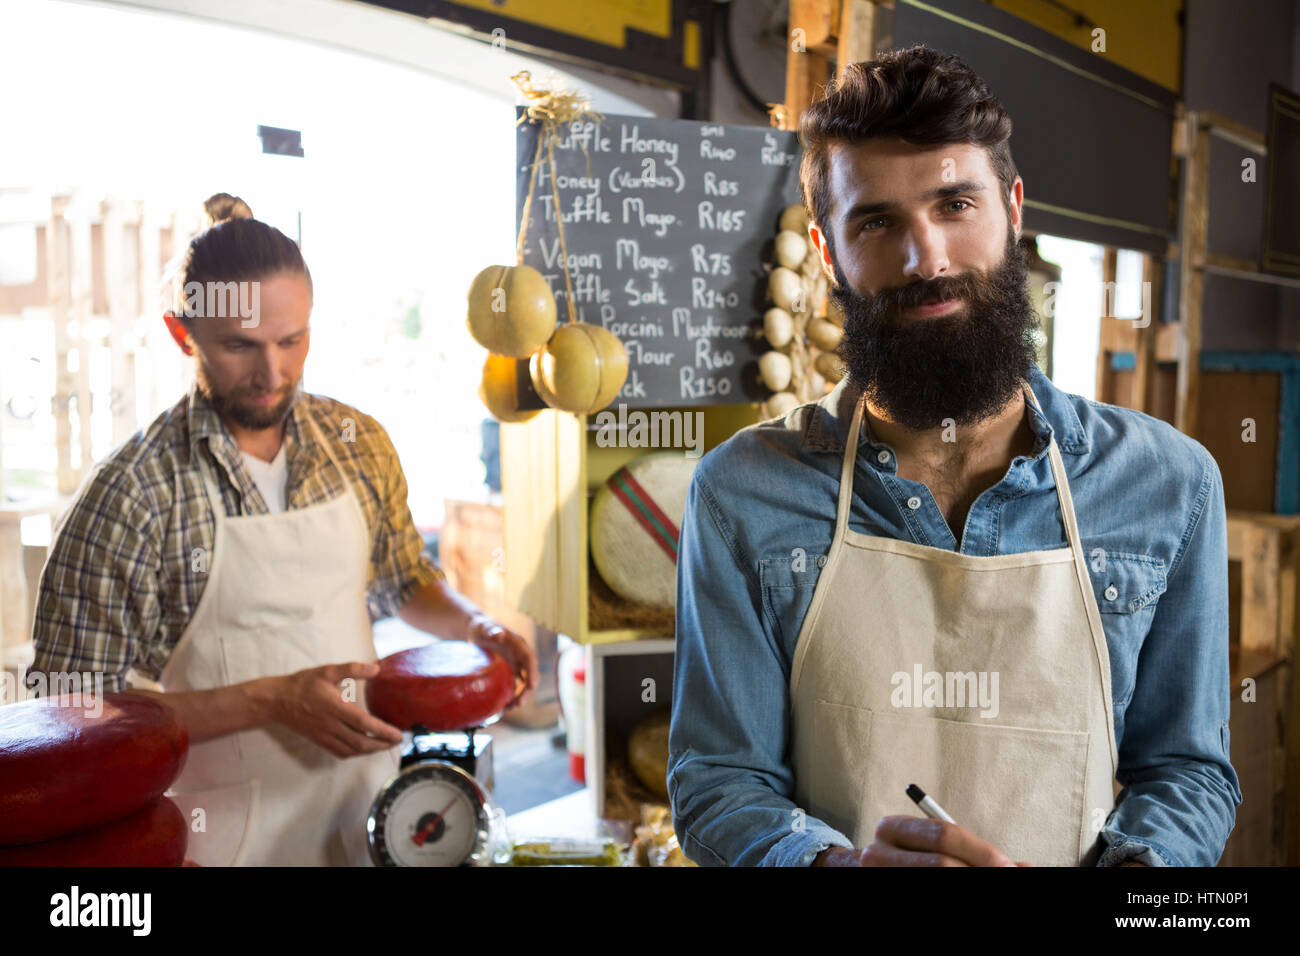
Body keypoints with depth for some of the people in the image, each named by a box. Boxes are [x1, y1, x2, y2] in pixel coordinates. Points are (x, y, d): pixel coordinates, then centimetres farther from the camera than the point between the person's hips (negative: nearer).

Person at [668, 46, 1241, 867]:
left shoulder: (1170, 484, -7)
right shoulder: (743, 496, -13)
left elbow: (1185, 768, -1)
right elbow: (720, 778, -10)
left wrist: (1130, 859, -21)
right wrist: (836, 860, -29)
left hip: (1078, 856, 2)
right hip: (826, 850, -1)